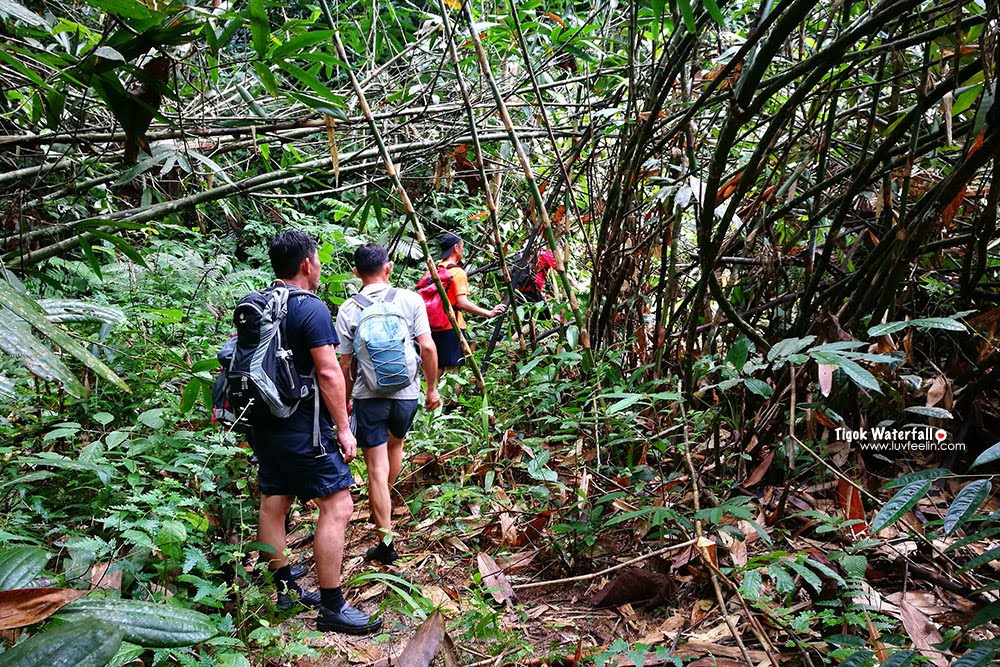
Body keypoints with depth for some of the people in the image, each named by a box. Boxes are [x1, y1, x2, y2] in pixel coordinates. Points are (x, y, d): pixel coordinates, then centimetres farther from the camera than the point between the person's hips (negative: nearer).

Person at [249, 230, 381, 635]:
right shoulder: (311, 309, -15)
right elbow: (328, 372, -19)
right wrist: (344, 428, -13)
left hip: (263, 424, 9)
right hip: (302, 427, -9)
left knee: (273, 504, 15)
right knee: (337, 506, -4)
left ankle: (285, 589, 28)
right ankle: (332, 608, -1)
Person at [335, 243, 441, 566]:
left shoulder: (348, 310, -5)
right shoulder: (410, 300, -6)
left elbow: (345, 364, -1)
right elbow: (427, 348, -8)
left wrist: (345, 401, 13)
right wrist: (432, 388, 4)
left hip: (368, 397, -2)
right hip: (406, 394, 2)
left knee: (377, 468, 2)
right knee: (395, 443, 29)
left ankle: (386, 543, 3)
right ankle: (384, 504, 50)